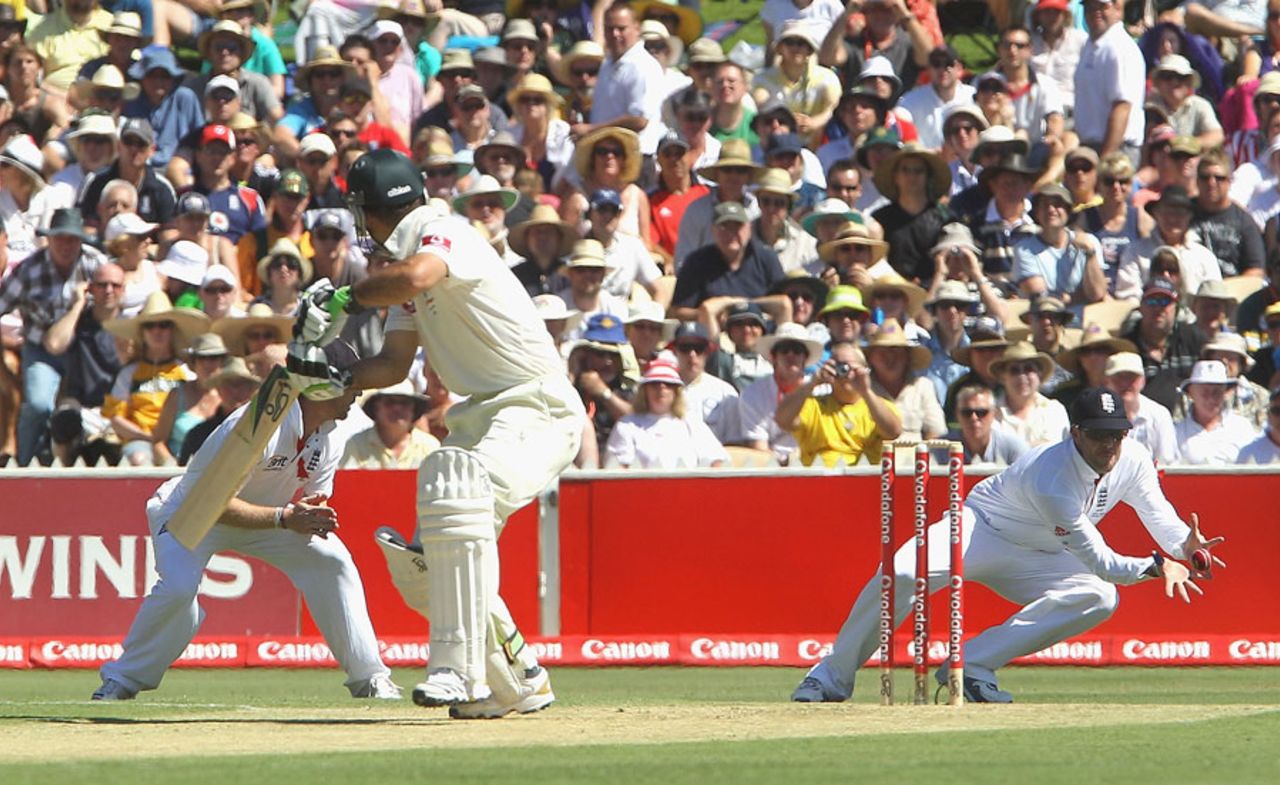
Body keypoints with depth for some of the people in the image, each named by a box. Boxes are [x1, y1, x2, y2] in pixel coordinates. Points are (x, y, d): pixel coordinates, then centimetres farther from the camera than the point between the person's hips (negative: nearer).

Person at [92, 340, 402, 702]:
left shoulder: (333, 433, -10)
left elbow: (314, 496, -1)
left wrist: (314, 515, -27)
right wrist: (284, 518, -44)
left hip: (265, 512, 7)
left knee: (332, 561, -9)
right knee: (178, 588, -32)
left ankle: (369, 678, 0)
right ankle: (123, 679, -13)